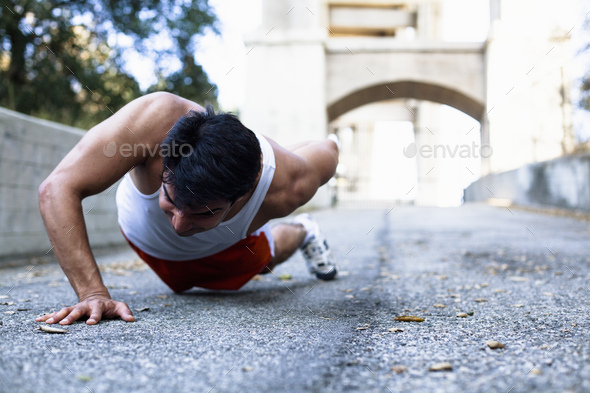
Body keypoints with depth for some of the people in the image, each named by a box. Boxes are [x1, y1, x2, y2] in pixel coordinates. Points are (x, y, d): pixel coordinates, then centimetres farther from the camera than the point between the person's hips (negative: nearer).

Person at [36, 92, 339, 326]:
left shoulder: (287, 187, -44)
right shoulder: (155, 119, -51)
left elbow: (329, 149, -21)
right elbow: (57, 189, -49)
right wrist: (93, 293, -55)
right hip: (145, 237, 1)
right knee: (183, 284, 35)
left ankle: (300, 232, 65)